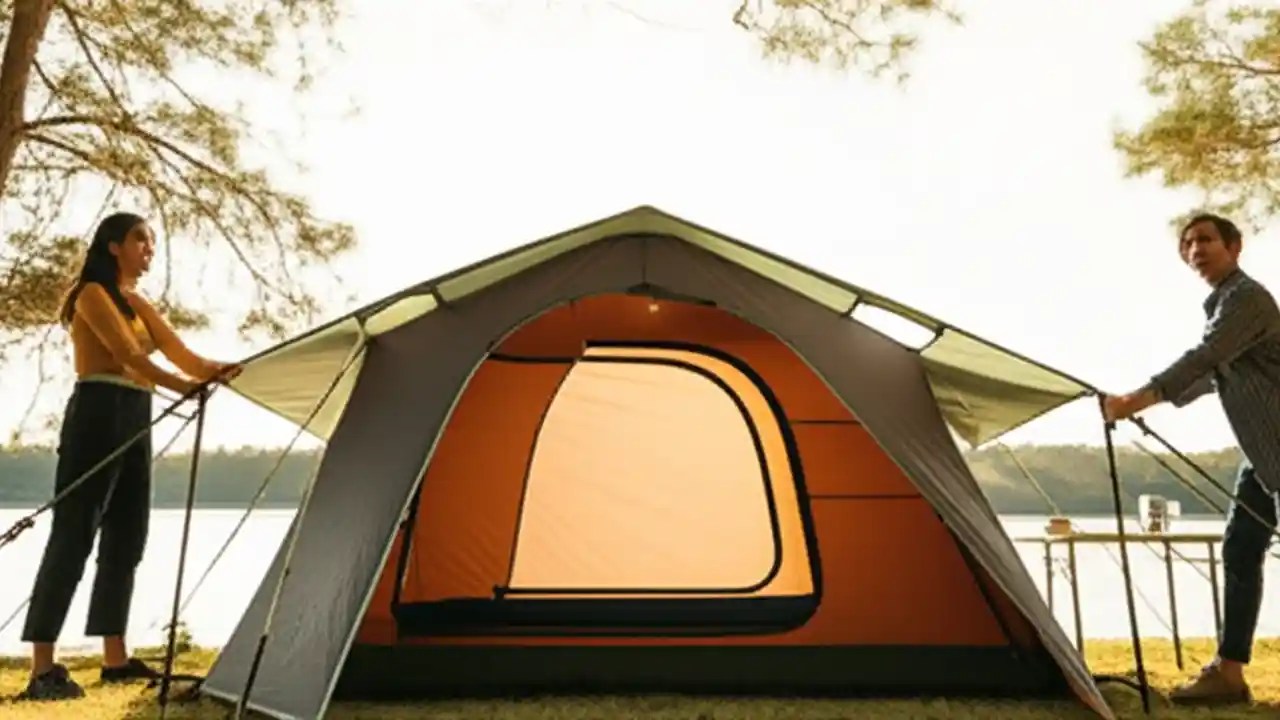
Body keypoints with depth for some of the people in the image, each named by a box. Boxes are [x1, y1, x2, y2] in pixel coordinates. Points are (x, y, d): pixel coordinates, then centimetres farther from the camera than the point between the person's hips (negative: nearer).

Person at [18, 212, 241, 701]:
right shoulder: (92, 295, -4)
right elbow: (128, 357, -17)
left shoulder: (139, 305, 20)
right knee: (72, 540, -9)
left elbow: (181, 354, 10)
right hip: (97, 417, -9)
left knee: (125, 542, 8)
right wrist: (185, 387, -28)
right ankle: (42, 671, -5)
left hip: (135, 422, 9)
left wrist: (225, 370, -7)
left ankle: (115, 659, 15)